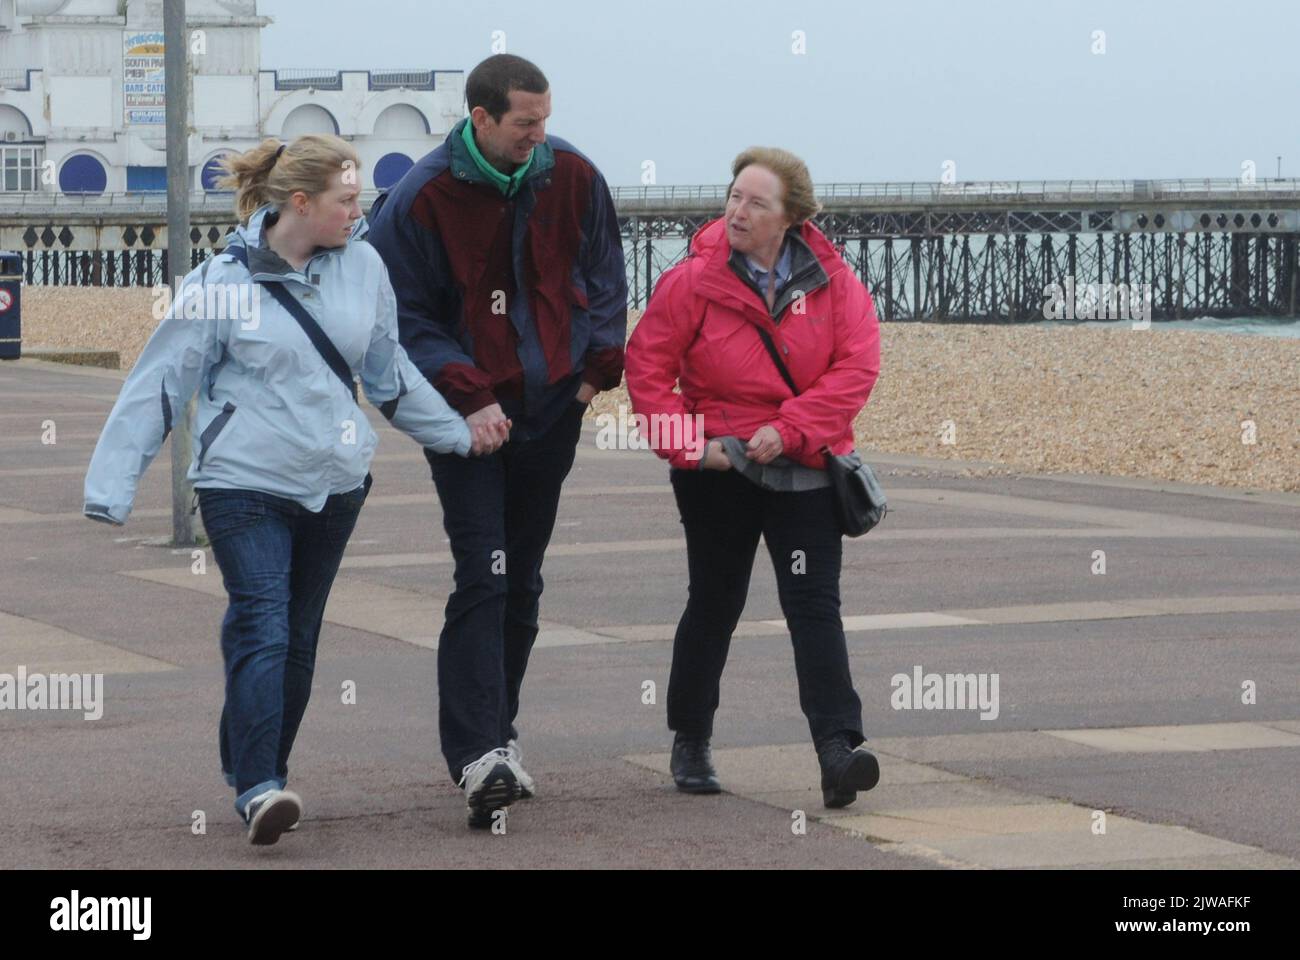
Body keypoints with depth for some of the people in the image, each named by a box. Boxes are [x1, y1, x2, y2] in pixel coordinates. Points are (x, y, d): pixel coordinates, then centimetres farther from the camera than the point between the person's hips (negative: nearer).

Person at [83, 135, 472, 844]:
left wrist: (458, 434, 25)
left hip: (334, 485, 5)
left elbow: (389, 371, 19)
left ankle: (261, 771, 24)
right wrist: (111, 486, -8)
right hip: (244, 485, -5)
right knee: (262, 630, -16)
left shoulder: (362, 267, 4)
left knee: (299, 638, 11)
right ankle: (257, 790, -22)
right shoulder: (222, 284, -8)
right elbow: (158, 385, -4)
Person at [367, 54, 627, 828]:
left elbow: (605, 277, 14)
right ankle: (479, 754, -20)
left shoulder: (572, 178, -1)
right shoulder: (421, 199, -12)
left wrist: (599, 365, 4)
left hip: (552, 408, 4)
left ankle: (494, 733, 22)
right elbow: (406, 317, -7)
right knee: (484, 577, -14)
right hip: (467, 412, -4)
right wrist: (468, 397, -15)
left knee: (522, 581, 11)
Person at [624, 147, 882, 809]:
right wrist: (687, 443, -13)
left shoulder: (832, 282, -4)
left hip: (802, 468, 1)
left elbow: (856, 367, -8)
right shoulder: (695, 280, -8)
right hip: (718, 469, -1)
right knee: (714, 604, 11)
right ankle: (690, 743, 27)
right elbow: (646, 364, -4)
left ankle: (837, 750, -16)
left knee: (814, 604, -8)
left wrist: (789, 428, -18)